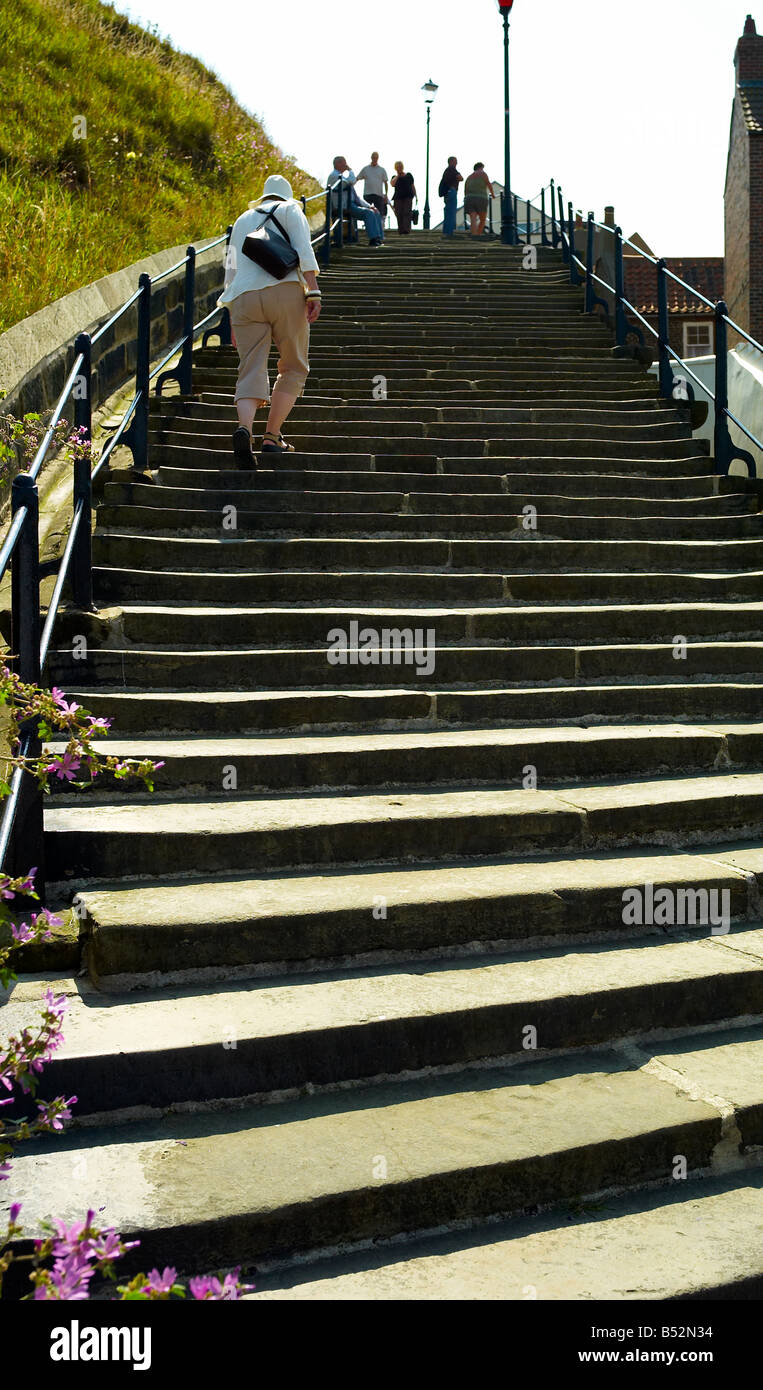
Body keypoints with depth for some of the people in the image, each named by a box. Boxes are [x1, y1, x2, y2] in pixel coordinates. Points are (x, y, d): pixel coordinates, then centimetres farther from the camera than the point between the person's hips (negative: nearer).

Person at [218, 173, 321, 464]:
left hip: (244, 298, 4)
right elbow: (303, 249, -4)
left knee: (251, 373, -5)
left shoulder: (242, 220, 29)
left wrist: (234, 322, 25)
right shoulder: (290, 210, 15)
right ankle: (272, 437, 2)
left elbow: (231, 270, 25)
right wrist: (313, 291, -11)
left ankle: (244, 427, -33)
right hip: (285, 291, -3)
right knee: (293, 369, 11)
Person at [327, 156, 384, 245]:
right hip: (343, 207, -9)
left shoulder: (344, 176, 23)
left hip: (352, 204, 9)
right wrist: (350, 170, -2)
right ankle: (373, 239, -26)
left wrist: (369, 206, 11)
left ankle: (379, 238, -10)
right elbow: (352, 181, -22)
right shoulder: (334, 175, -7)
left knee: (376, 213, -4)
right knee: (368, 213, -25)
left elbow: (356, 196, 22)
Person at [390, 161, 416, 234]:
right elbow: (393, 184, -11)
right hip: (398, 197, 1)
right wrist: (397, 175, -5)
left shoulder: (409, 175, 12)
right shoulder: (395, 177, 11)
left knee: (407, 213, -14)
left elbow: (413, 186, 15)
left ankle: (406, 230, -23)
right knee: (399, 214, -3)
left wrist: (416, 195, 9)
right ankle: (401, 231, 4)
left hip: (408, 196, -1)